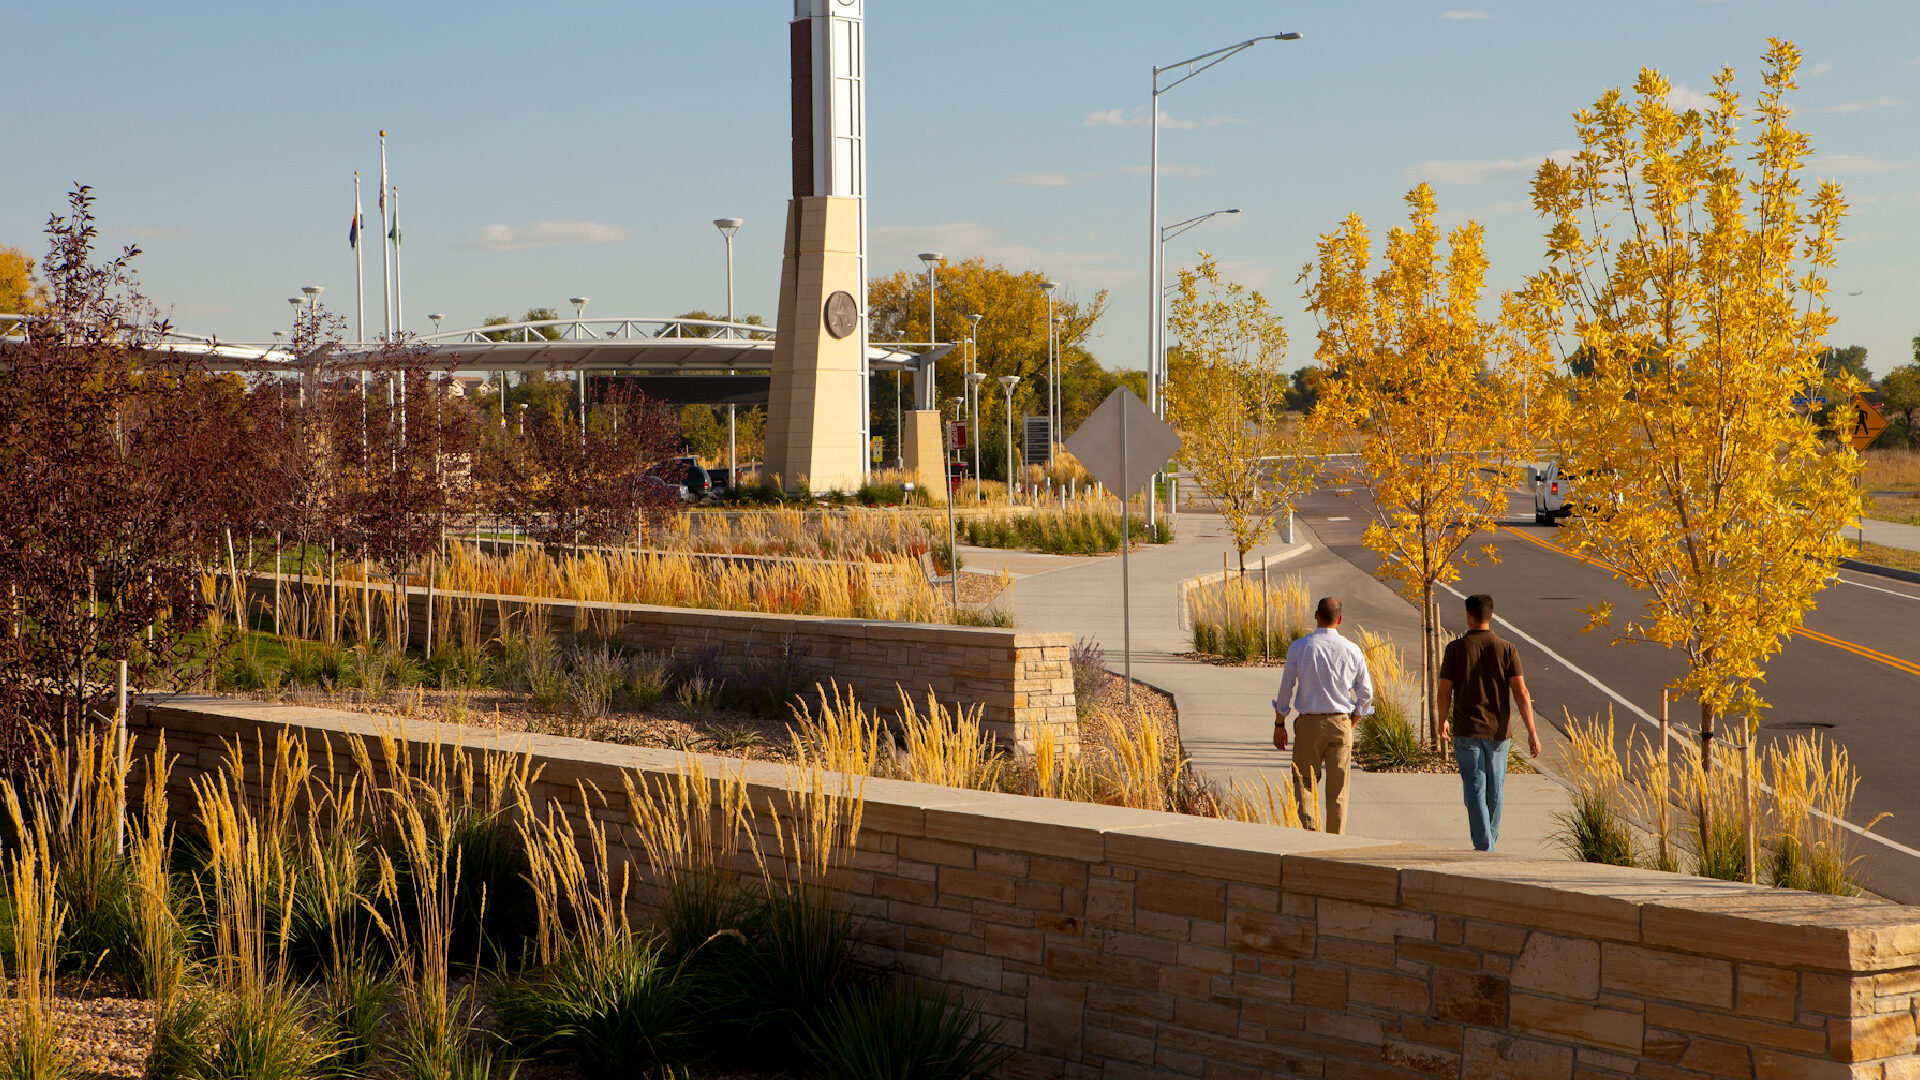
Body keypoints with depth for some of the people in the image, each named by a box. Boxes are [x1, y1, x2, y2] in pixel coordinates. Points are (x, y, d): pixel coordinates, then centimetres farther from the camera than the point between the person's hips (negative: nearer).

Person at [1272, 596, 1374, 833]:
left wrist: (1279, 724, 8)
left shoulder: (1298, 648, -5)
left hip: (1308, 724, -1)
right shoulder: (1352, 650, 0)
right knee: (1337, 787, 7)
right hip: (1341, 724, 1)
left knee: (1304, 782, 10)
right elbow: (1365, 693, 5)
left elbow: (1286, 689, -2)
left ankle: (1308, 825, -10)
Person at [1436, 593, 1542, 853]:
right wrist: (1531, 732, -9)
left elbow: (1444, 693, -3)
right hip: (1498, 729, 2)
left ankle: (1484, 846, -12)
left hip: (1466, 730, -2)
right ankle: (1490, 840, 34)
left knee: (1475, 790, -2)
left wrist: (1442, 721, 15)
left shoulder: (1455, 648, -6)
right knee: (1494, 789, 18)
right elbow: (1520, 691, -9)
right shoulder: (1506, 649, -3)